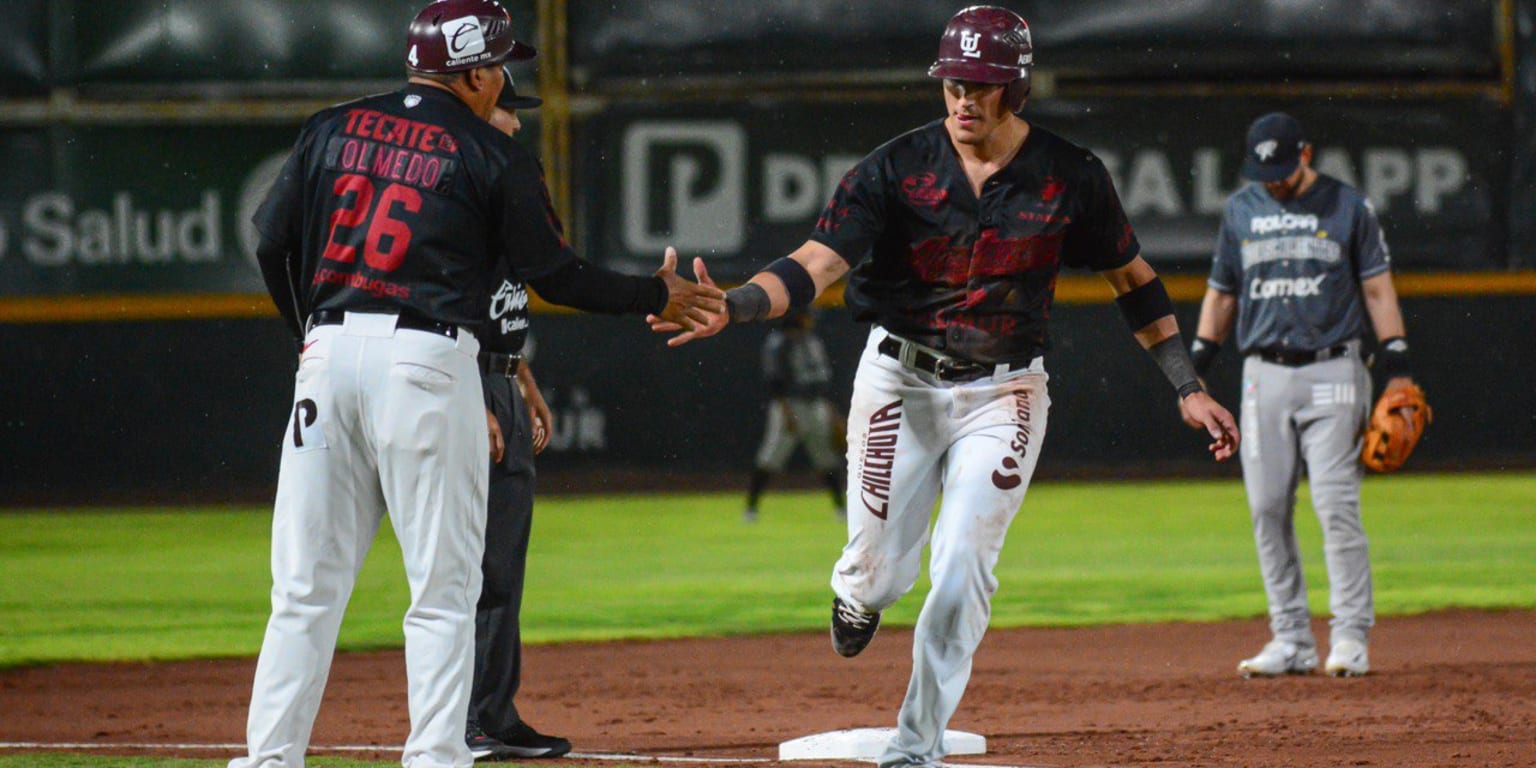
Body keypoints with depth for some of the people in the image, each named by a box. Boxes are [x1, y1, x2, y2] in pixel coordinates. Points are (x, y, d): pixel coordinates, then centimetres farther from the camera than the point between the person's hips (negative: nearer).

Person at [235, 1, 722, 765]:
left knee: (307, 587, 6)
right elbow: (552, 272, 4)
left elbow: (272, 244, 9)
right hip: (428, 359, -4)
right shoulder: (493, 157, 2)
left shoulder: (331, 129, 12)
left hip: (328, 351, 4)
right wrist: (656, 296, 17)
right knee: (442, 588, 1)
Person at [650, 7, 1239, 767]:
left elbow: (1132, 278, 6)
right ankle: (856, 593, 42)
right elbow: (814, 263, -20)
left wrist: (1189, 389, 2)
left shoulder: (1070, 176, -6)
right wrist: (730, 308, -39)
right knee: (881, 568, 2)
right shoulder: (897, 168, -11)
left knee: (962, 569, -9)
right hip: (900, 383, 0)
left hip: (1002, 394, 0)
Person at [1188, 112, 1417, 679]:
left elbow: (1378, 287, 2)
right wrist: (1195, 366, 11)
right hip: (1264, 375, 4)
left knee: (1336, 504, -11)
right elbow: (1221, 292, 18)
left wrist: (1397, 365, -6)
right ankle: (1292, 641, 7)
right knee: (1268, 510, 0)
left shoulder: (1348, 207, 2)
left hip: (1331, 373, -4)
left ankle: (1351, 637, -7)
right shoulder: (1241, 210, 11)